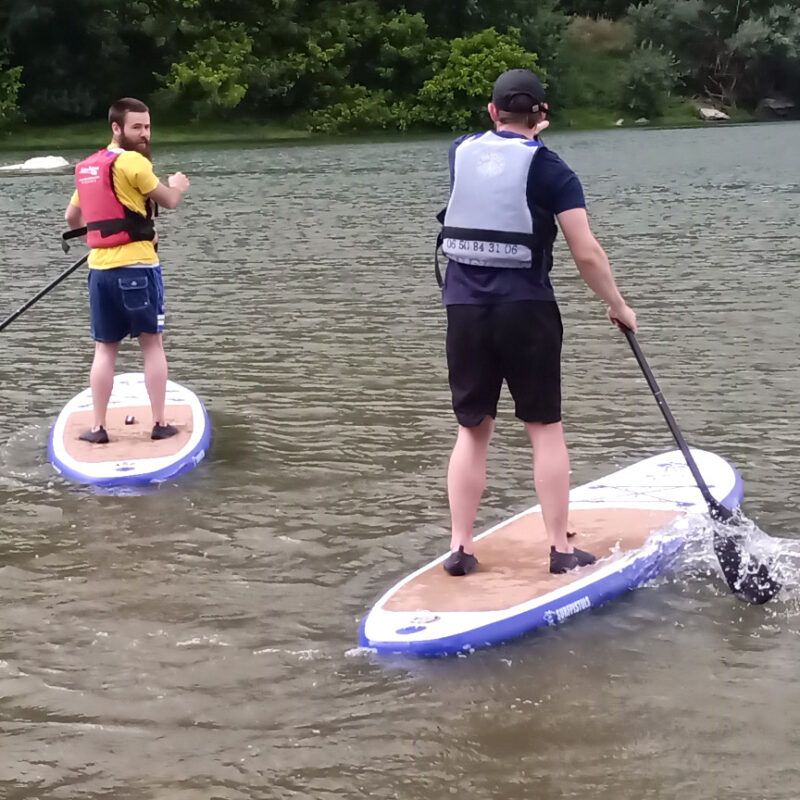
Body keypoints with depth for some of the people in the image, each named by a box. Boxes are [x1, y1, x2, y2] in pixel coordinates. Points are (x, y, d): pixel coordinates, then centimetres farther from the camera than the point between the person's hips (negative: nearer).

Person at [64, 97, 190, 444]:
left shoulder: (87, 168, 13)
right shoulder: (133, 162, -11)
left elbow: (71, 218, 23)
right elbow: (169, 200, -3)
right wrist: (178, 184, 20)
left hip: (100, 268, 6)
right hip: (137, 266, -6)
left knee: (105, 348, 11)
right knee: (152, 344, 5)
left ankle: (98, 427, 10)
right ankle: (160, 423, 6)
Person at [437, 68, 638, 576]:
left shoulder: (460, 152, 5)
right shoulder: (549, 169, -6)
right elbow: (587, 253, -10)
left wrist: (517, 133, 45)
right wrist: (619, 306, 2)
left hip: (465, 308, 3)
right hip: (527, 310, -3)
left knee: (473, 429, 12)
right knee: (545, 428, 7)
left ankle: (461, 547, 10)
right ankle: (561, 549, 9)